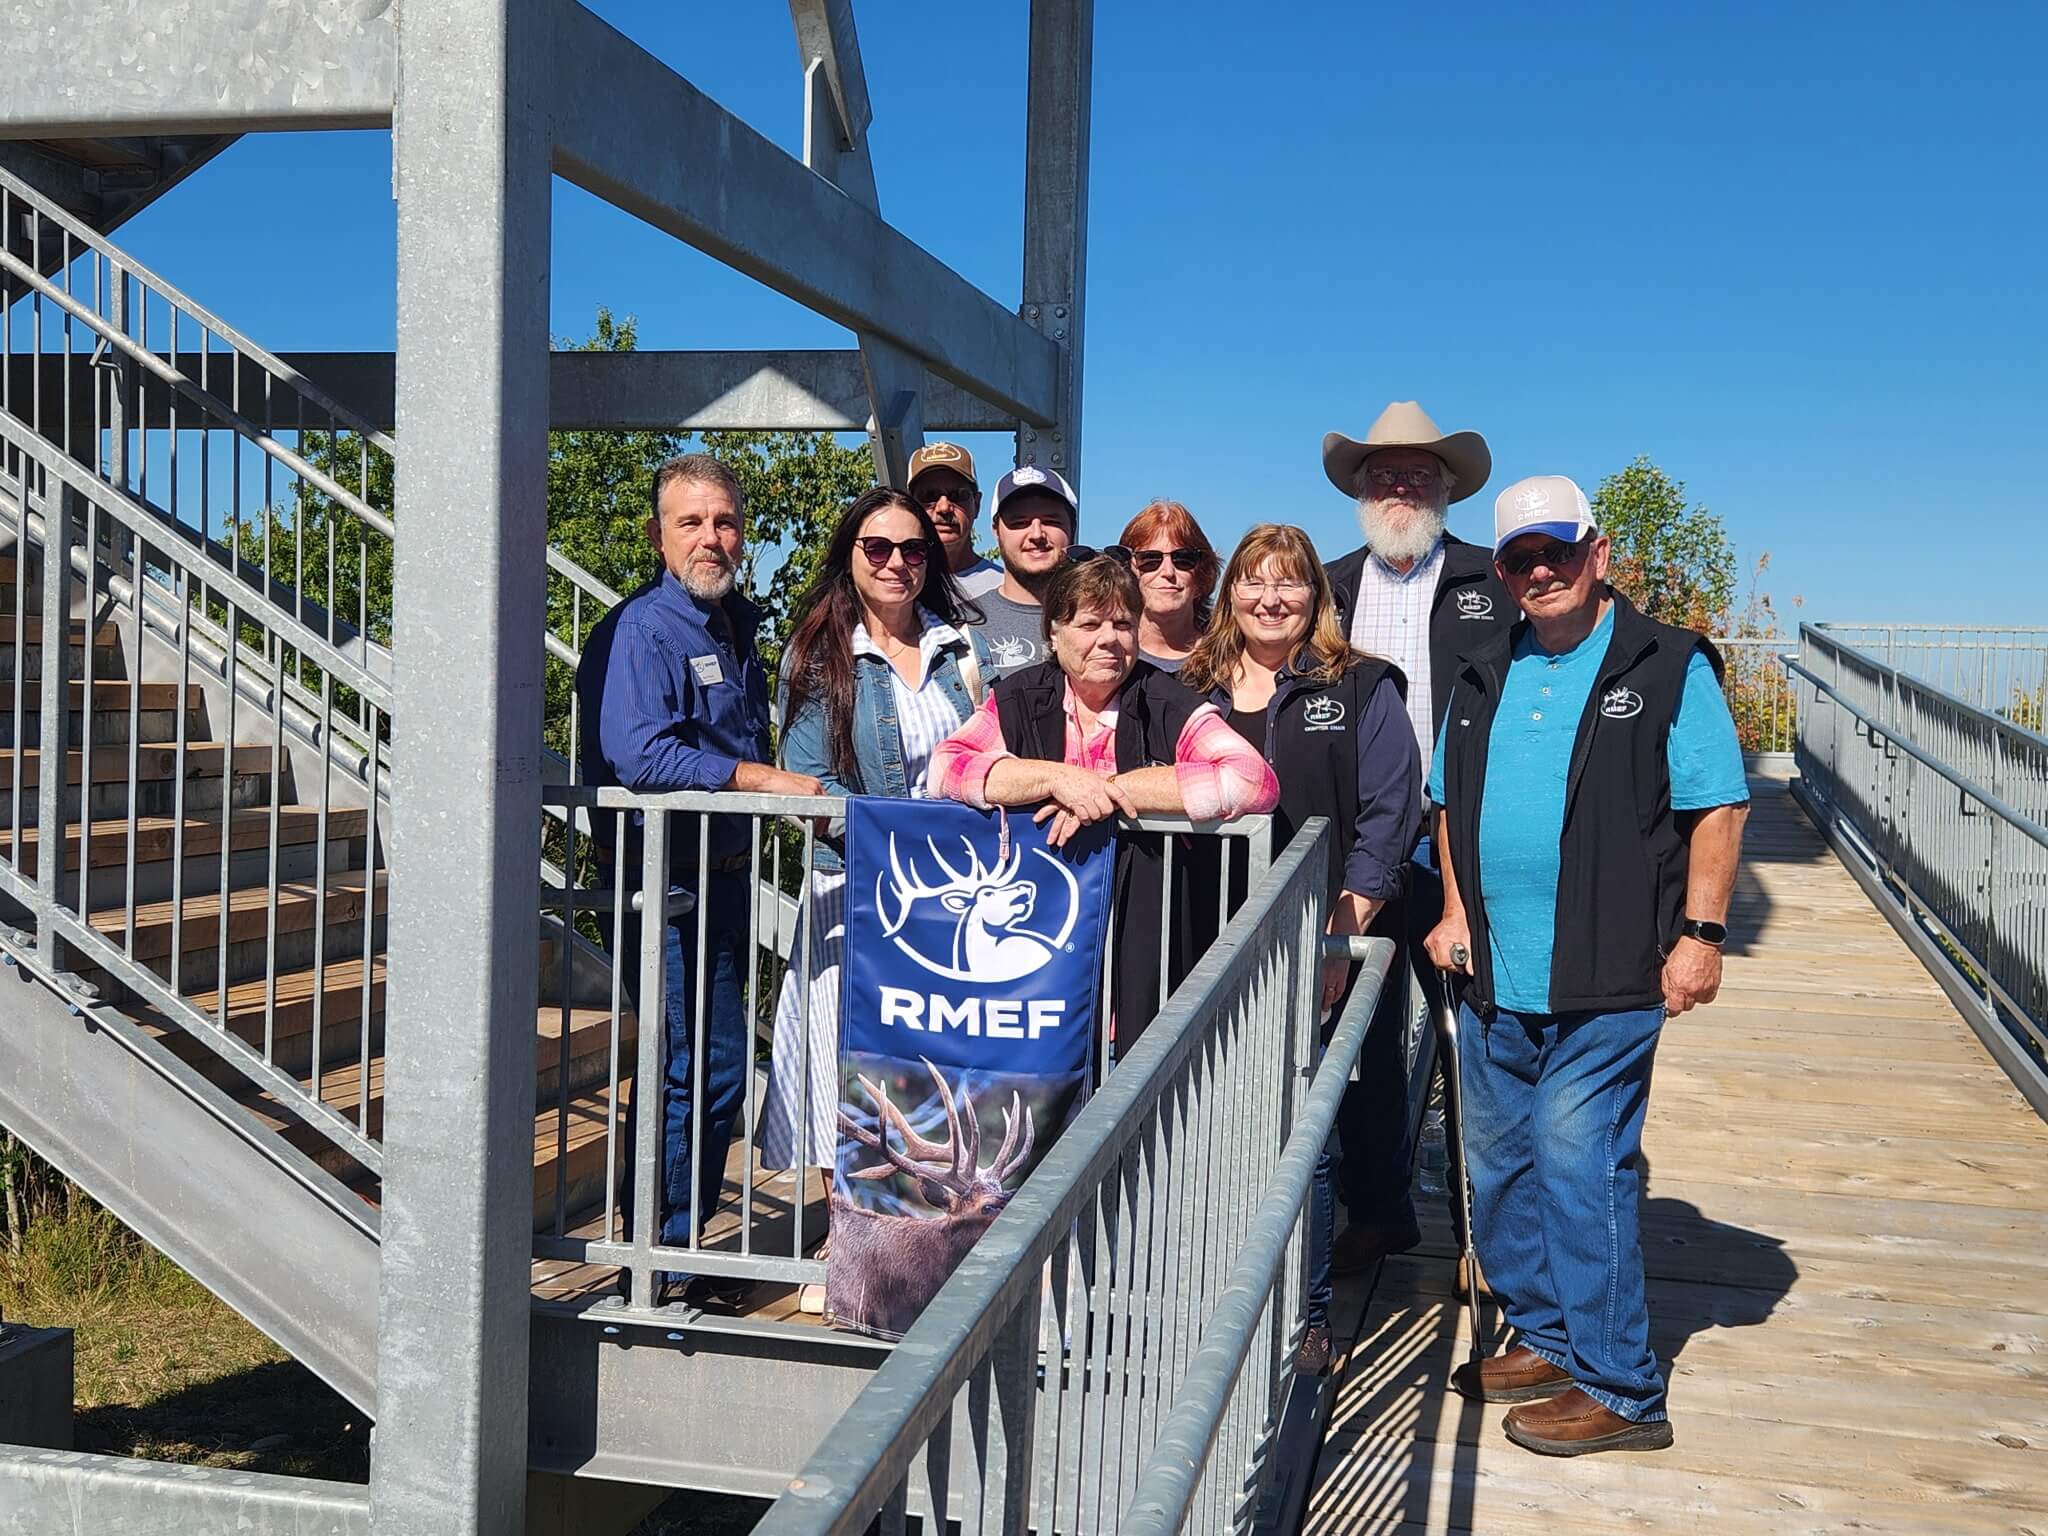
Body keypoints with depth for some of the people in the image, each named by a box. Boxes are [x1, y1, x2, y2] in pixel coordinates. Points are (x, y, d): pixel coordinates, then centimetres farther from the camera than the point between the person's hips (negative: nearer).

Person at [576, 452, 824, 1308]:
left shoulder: (737, 629, 15)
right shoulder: (640, 631, -12)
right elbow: (640, 756, -26)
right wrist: (765, 780, -24)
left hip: (724, 878, 9)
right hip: (662, 887, -8)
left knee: (720, 1070, 12)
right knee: (686, 1072, -6)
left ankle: (685, 1246, 25)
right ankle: (658, 1265, 8)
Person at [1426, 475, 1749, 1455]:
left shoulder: (1669, 667, -3)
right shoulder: (1484, 677, 13)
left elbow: (1718, 806, -5)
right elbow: (1451, 802, 21)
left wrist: (1699, 933, -12)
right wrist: (1455, 907, 10)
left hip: (1608, 979, -6)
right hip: (1494, 977, 6)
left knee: (1577, 1165, -8)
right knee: (1500, 1168, 13)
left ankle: (1619, 1390, 5)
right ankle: (1543, 1339, 30)